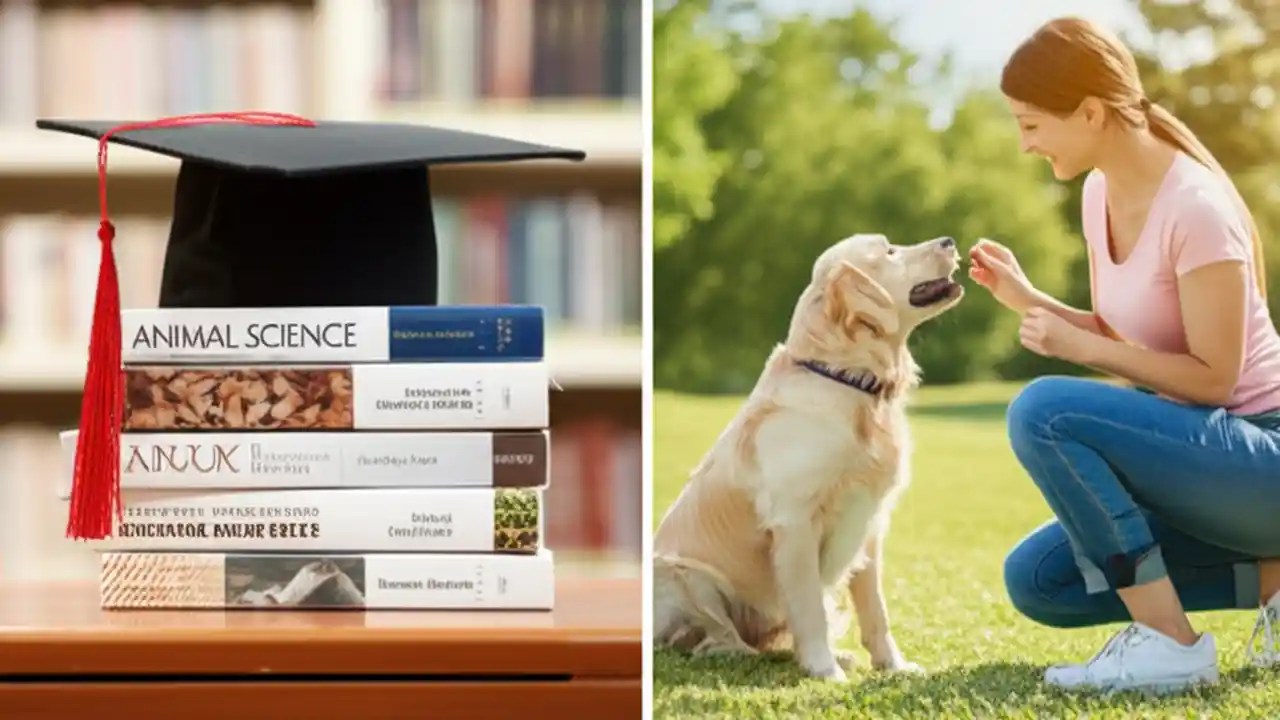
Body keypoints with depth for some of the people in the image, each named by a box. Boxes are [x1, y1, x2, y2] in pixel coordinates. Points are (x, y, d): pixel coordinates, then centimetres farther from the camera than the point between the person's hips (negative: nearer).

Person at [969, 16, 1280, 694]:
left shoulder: (1196, 207, -22)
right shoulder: (1101, 192, 4)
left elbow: (1212, 377, -20)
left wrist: (1080, 345, -20)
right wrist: (1028, 298, -2)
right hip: (1195, 448, 9)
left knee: (1044, 409, -28)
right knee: (1035, 581, 6)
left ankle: (1168, 643, -18)